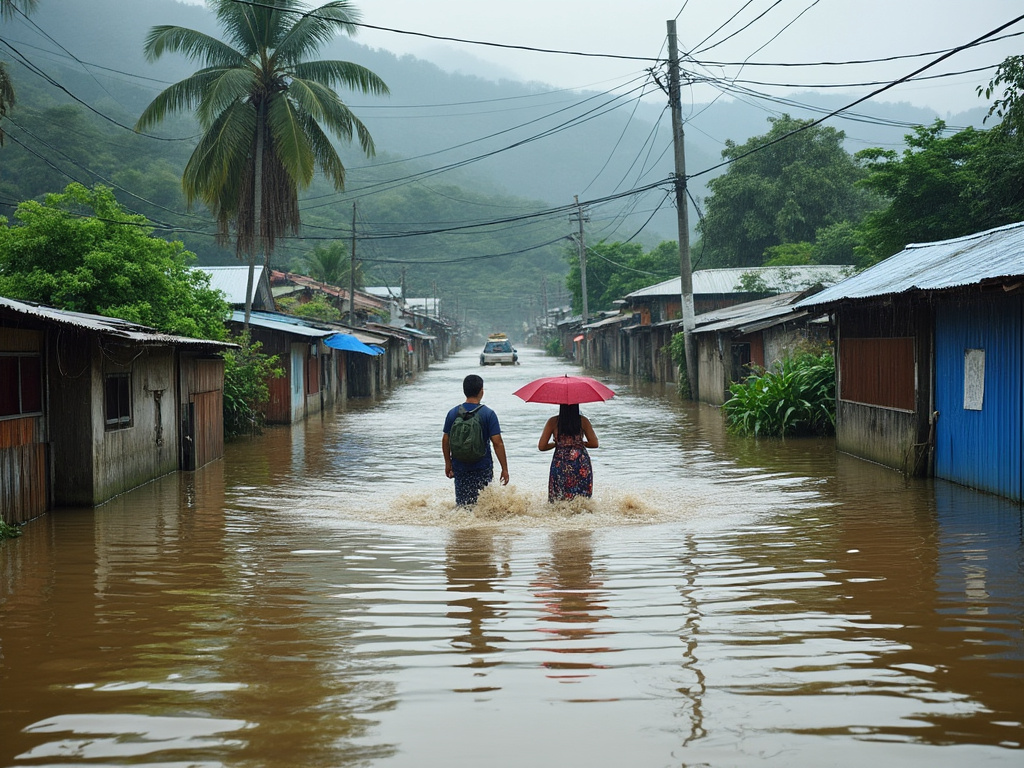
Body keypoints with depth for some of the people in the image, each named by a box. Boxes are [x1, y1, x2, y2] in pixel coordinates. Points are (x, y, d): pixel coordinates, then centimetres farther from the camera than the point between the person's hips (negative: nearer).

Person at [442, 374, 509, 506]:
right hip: (483, 468, -3)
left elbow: (445, 441, 5)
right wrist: (505, 468, -6)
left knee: (462, 505, 10)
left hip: (460, 467, 3)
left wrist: (448, 463, 18)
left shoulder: (453, 413, 0)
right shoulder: (488, 414, -8)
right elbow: (497, 443, -11)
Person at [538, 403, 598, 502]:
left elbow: (541, 446, -1)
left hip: (560, 464, 0)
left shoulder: (553, 422, -1)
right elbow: (594, 444, 1)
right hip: (581, 464, 0)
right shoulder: (583, 421, 0)